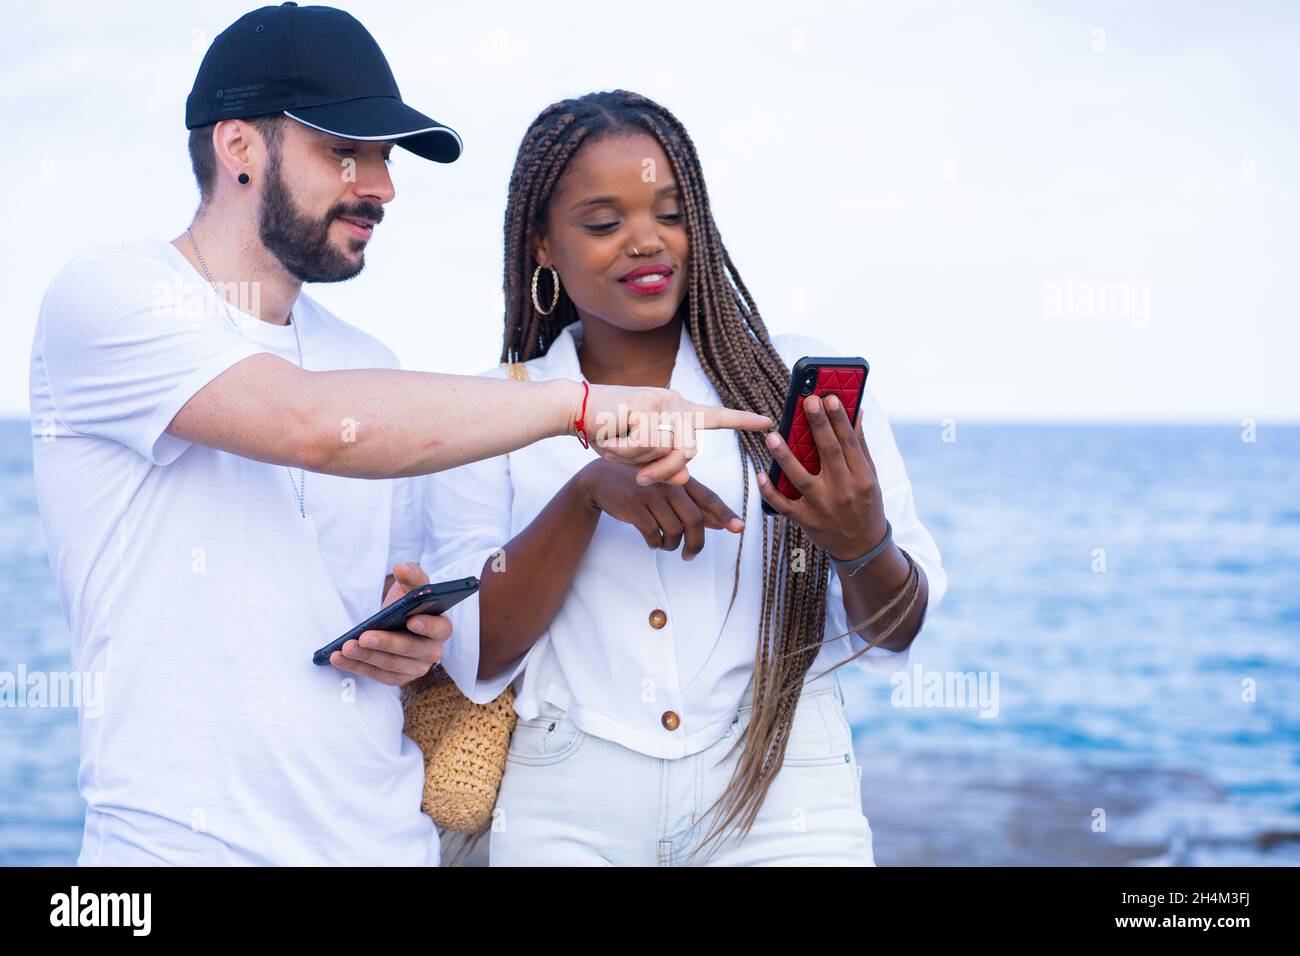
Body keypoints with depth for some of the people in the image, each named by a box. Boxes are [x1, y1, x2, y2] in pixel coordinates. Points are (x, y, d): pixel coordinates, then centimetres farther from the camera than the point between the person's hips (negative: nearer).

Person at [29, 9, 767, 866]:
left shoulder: (369, 366, 11)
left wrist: (415, 642, -2)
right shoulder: (107, 297, -8)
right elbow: (314, 424, -26)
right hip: (188, 841, -6)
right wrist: (583, 403, -23)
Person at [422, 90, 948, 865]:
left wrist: (863, 546, -21)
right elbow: (476, 655, -5)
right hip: (569, 814, 1)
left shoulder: (799, 386, 0)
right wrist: (587, 493, -18)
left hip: (781, 804, 0)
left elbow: (896, 632, 1)